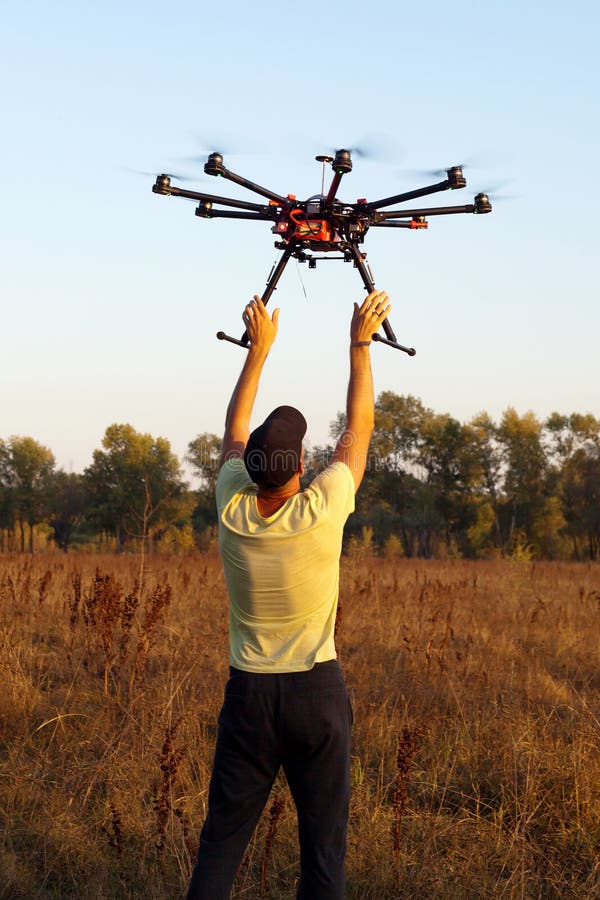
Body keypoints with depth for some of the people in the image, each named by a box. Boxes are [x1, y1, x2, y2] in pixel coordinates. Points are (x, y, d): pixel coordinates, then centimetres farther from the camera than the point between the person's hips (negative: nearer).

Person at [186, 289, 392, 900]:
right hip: (316, 691, -3)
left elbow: (234, 428, 10)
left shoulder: (232, 512, -8)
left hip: (247, 691, 3)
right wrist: (360, 344, 9)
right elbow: (359, 428, -1)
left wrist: (259, 347, 19)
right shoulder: (321, 511, -16)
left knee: (223, 835, 7)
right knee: (323, 841, 3)